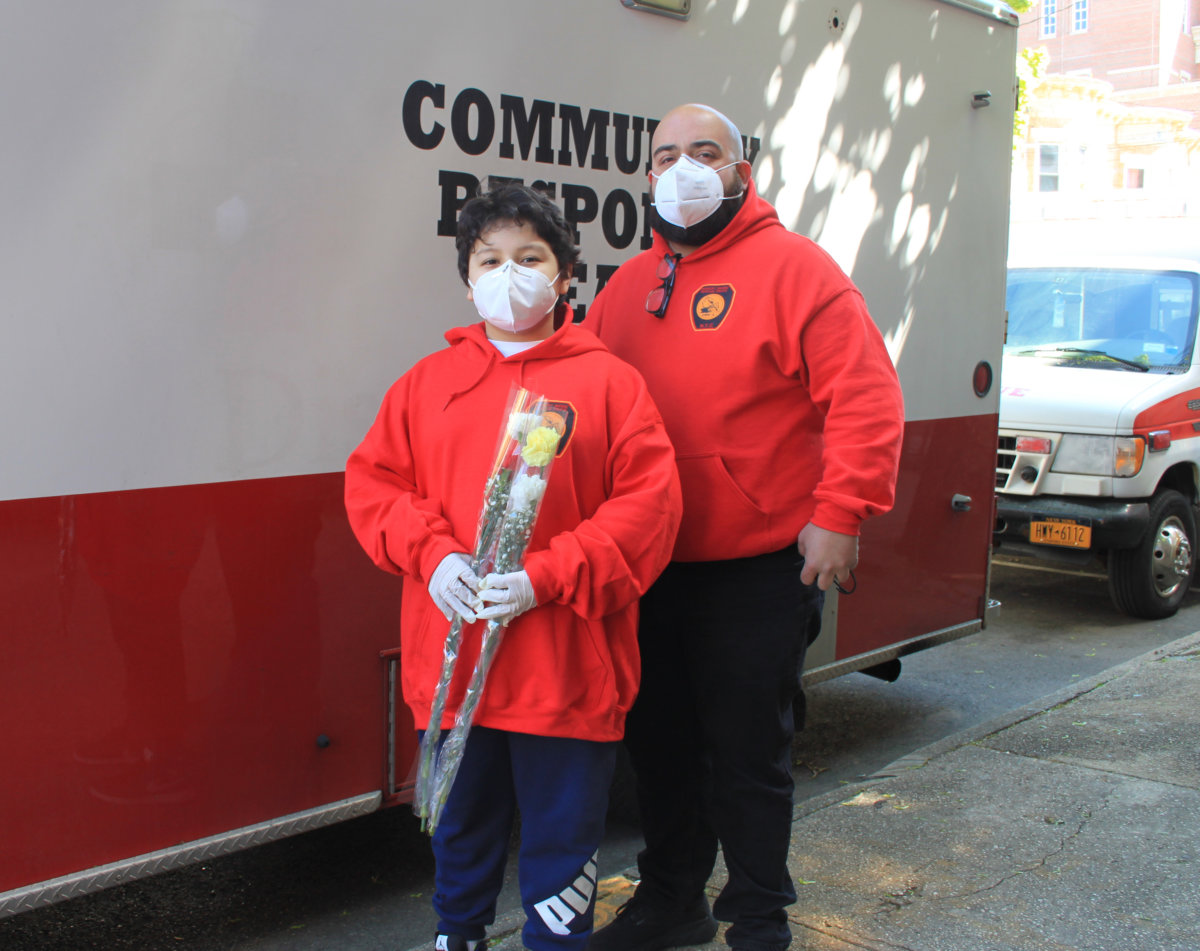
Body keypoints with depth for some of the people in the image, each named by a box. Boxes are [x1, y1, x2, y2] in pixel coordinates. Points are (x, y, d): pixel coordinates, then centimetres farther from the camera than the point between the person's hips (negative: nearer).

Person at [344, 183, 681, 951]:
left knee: (562, 839, 10)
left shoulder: (608, 381, -1)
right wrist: (433, 555, -10)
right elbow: (372, 482, 8)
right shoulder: (428, 382, 9)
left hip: (569, 668, -3)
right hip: (450, 663, 3)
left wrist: (546, 579, -16)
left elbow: (650, 503, -7)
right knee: (461, 833, 20)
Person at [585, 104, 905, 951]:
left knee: (748, 756, 4)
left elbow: (867, 397, -14)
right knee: (659, 744, 17)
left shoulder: (791, 266, -7)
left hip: (760, 570, -6)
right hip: (651, 569, 6)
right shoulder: (629, 286, 11)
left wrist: (839, 514, -18)